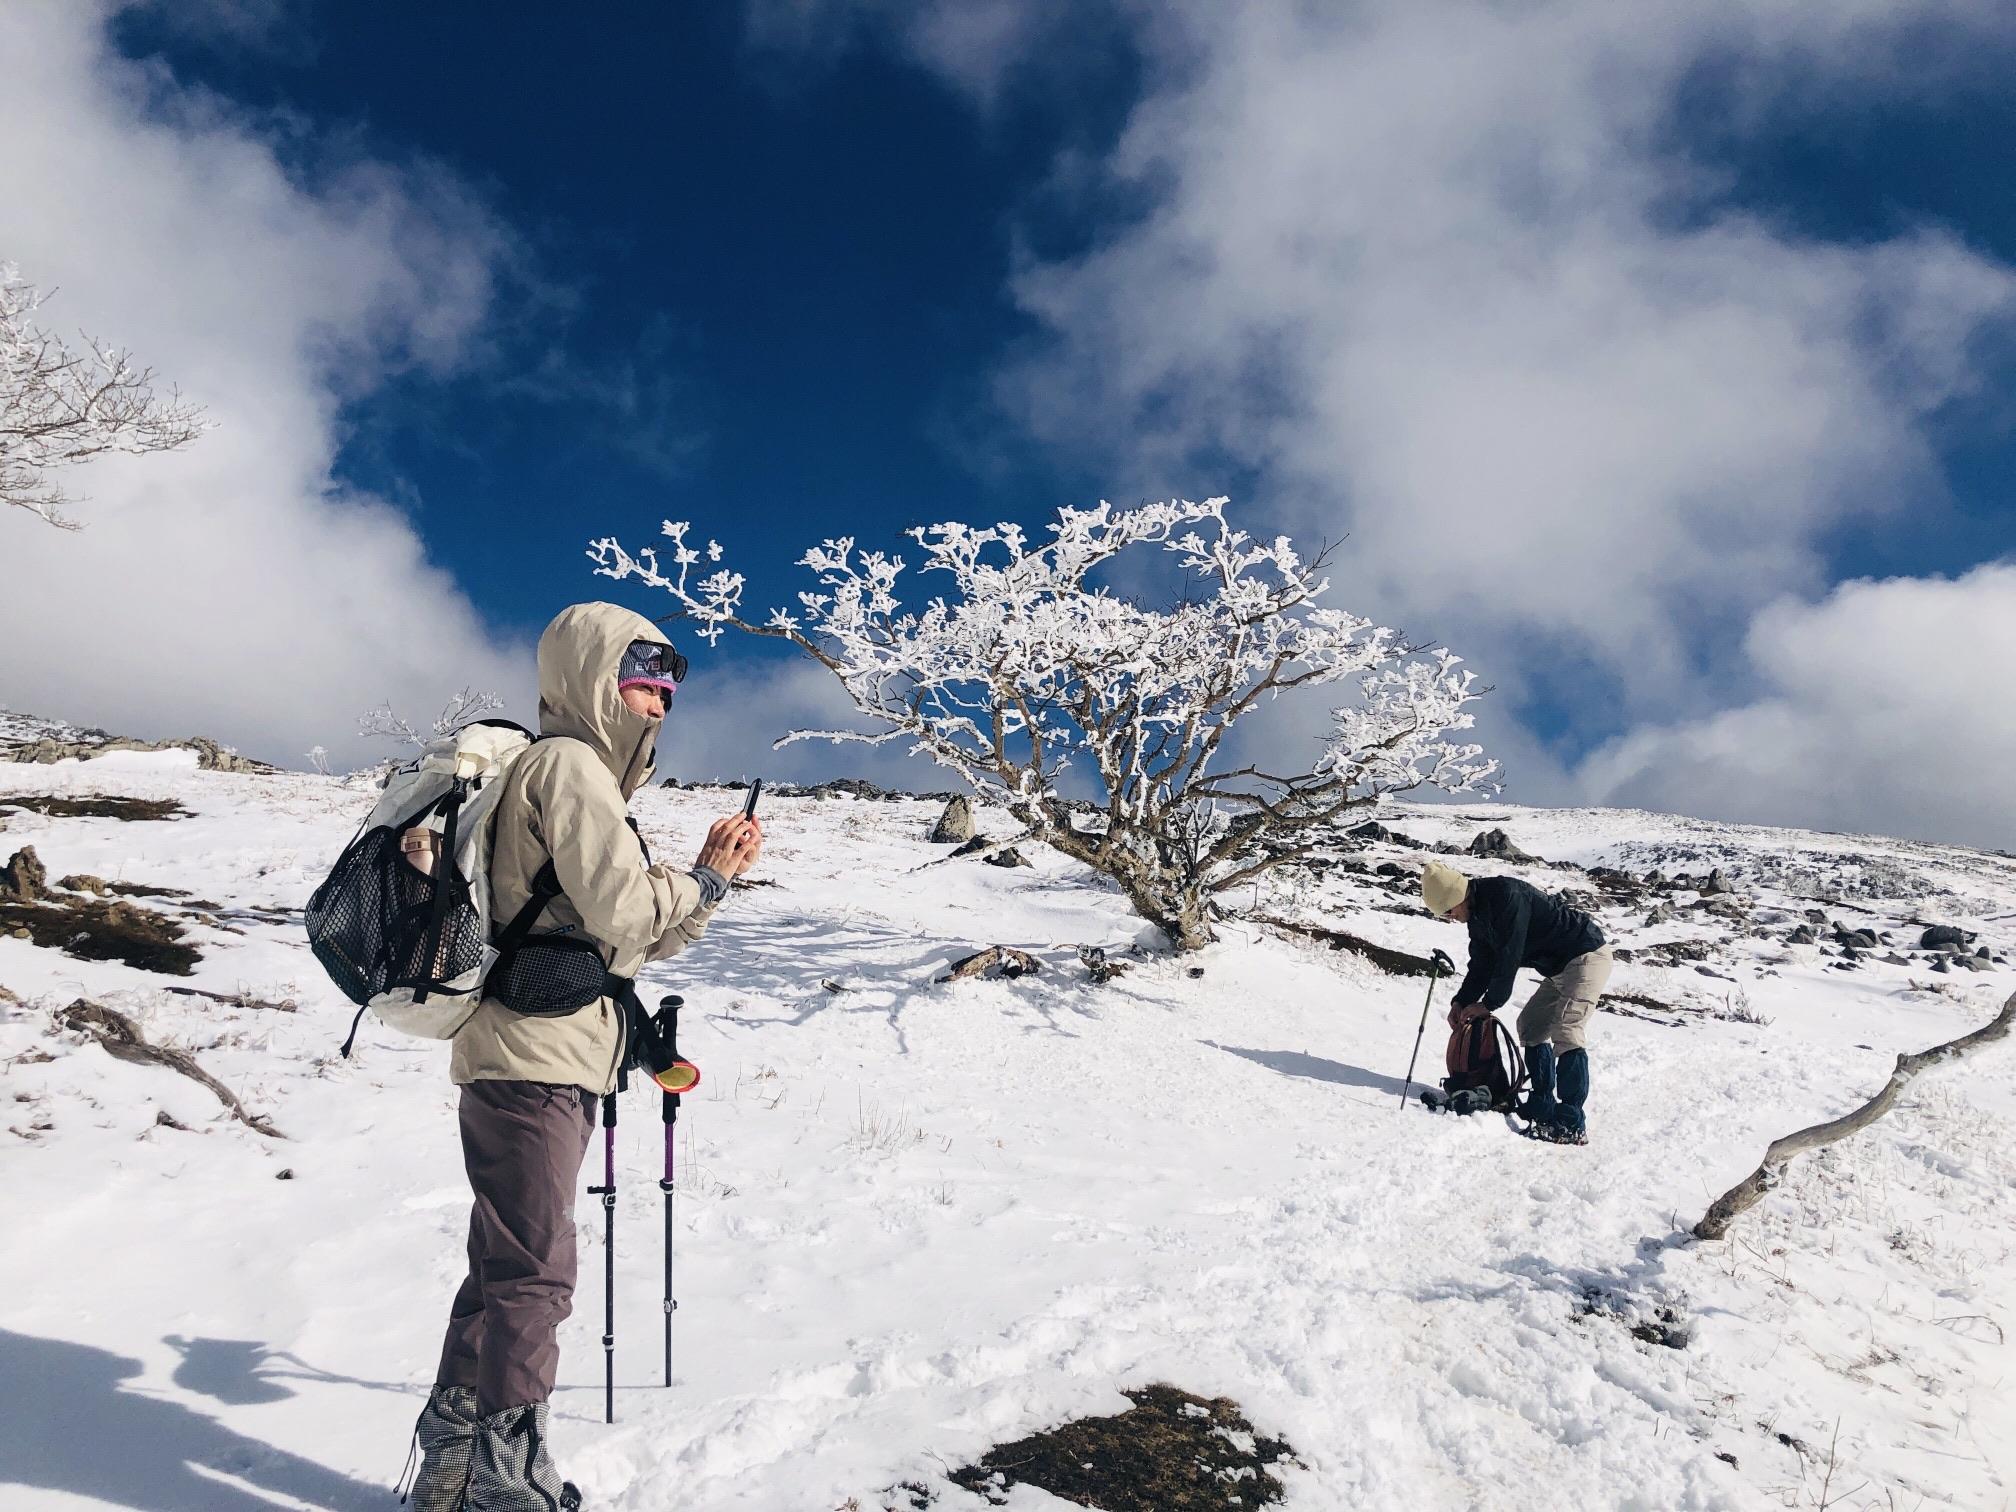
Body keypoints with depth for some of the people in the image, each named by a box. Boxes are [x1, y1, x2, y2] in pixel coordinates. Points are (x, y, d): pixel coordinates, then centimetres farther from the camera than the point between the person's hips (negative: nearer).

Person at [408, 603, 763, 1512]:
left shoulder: (590, 775, 23)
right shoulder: (568, 763, -9)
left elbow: (644, 939, 21)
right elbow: (622, 910, -19)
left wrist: (709, 877, 9)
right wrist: (705, 879, -2)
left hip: (549, 1065, 11)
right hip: (533, 1057, -11)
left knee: (508, 1271, 17)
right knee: (532, 1278, -6)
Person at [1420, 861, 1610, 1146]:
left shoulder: (1506, 895, -24)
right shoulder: (1477, 914, 7)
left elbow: (1510, 956, -24)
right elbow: (1481, 964, 13)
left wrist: (1488, 1004, -17)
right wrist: (1461, 1002, 0)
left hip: (1587, 955, -11)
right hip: (1559, 967, 11)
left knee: (1565, 1031, -20)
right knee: (1530, 1025, 11)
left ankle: (1571, 1125, -22)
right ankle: (1541, 1109, 14)